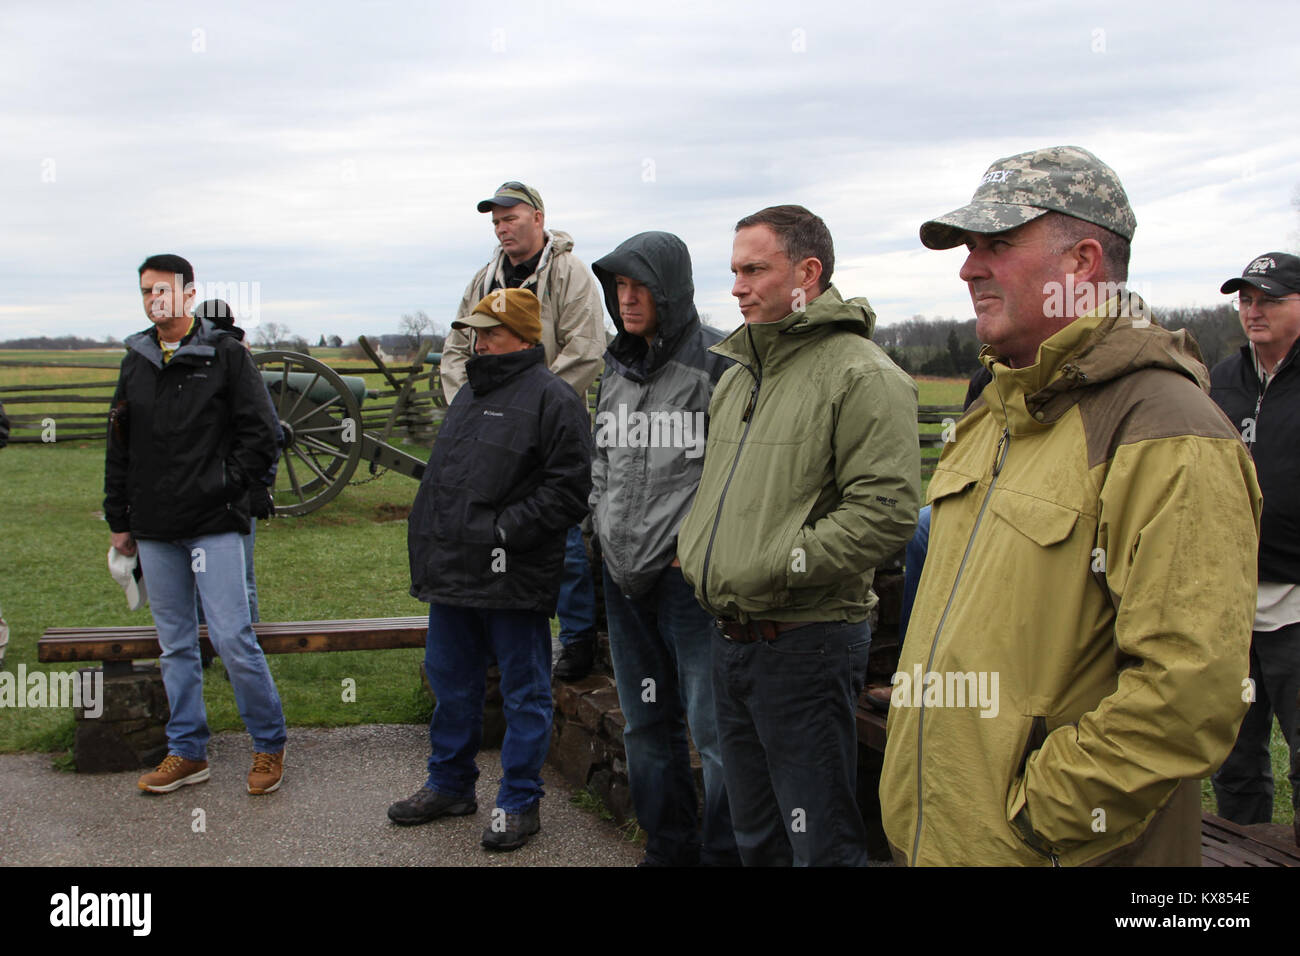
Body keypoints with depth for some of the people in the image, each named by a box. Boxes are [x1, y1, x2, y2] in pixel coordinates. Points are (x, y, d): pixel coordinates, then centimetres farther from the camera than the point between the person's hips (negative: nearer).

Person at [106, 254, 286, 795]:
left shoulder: (225, 354, -2)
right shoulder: (136, 361, 13)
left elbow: (261, 434, -3)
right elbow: (119, 447, 18)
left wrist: (224, 487, -9)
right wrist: (118, 519, 15)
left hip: (214, 526, -5)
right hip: (155, 532, 5)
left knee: (231, 638, -7)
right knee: (175, 645, 10)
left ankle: (270, 745, 8)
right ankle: (187, 753, 20)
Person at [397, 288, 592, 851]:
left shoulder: (552, 398, -11)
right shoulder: (471, 393, 16)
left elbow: (567, 490, -18)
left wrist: (504, 532, -20)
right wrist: (430, 544, 15)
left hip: (512, 580, -8)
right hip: (452, 573, 9)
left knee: (524, 692, 5)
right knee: (450, 682, 18)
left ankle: (519, 802, 17)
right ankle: (450, 784, 34)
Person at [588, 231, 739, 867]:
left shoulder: (719, 361, -9)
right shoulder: (614, 367, 14)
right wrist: (604, 525, 14)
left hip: (690, 572, -7)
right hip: (623, 575, 7)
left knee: (713, 729, -5)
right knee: (646, 724, 16)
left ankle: (725, 852, 10)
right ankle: (668, 848, 29)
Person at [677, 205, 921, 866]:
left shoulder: (863, 375, -13)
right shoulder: (736, 377, 15)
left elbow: (884, 512, -22)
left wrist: (773, 570, -20)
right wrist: (691, 545, 7)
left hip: (805, 642, -8)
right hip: (729, 640, 9)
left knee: (821, 844, 2)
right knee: (754, 837, 21)